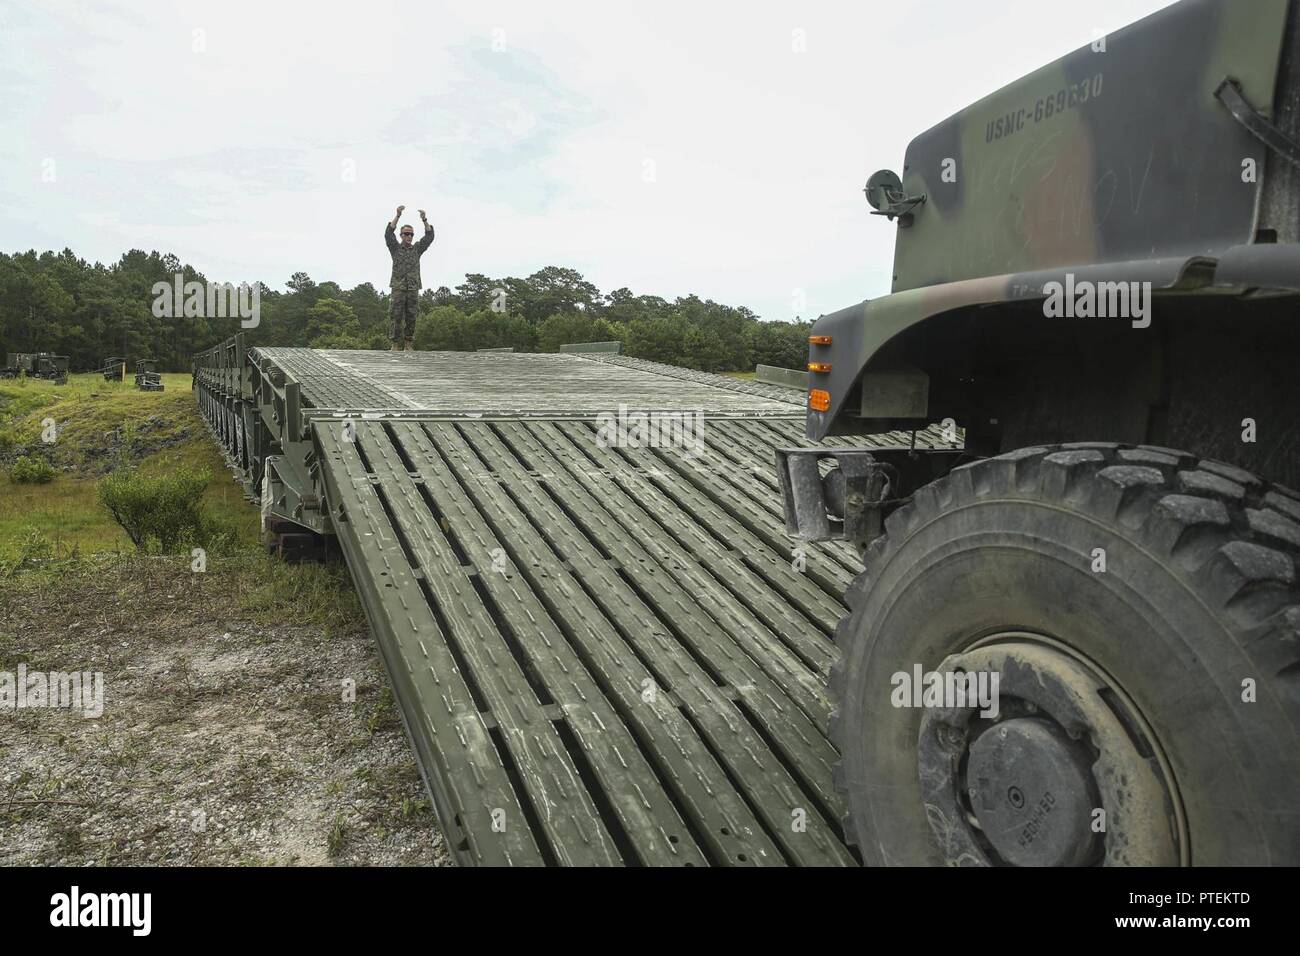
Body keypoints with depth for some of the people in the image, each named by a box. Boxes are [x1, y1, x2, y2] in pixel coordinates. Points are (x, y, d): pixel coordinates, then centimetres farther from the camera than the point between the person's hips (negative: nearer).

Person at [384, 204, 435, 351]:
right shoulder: (396, 248, 9)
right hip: (398, 288, -2)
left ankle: (408, 344, 7)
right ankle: (396, 344, -1)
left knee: (411, 318, 1)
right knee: (397, 317, -5)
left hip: (413, 288, 2)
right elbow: (388, 234, -7)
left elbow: (429, 236, 5)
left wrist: (424, 220, -9)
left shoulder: (417, 249, 15)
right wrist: (398, 216, -15)